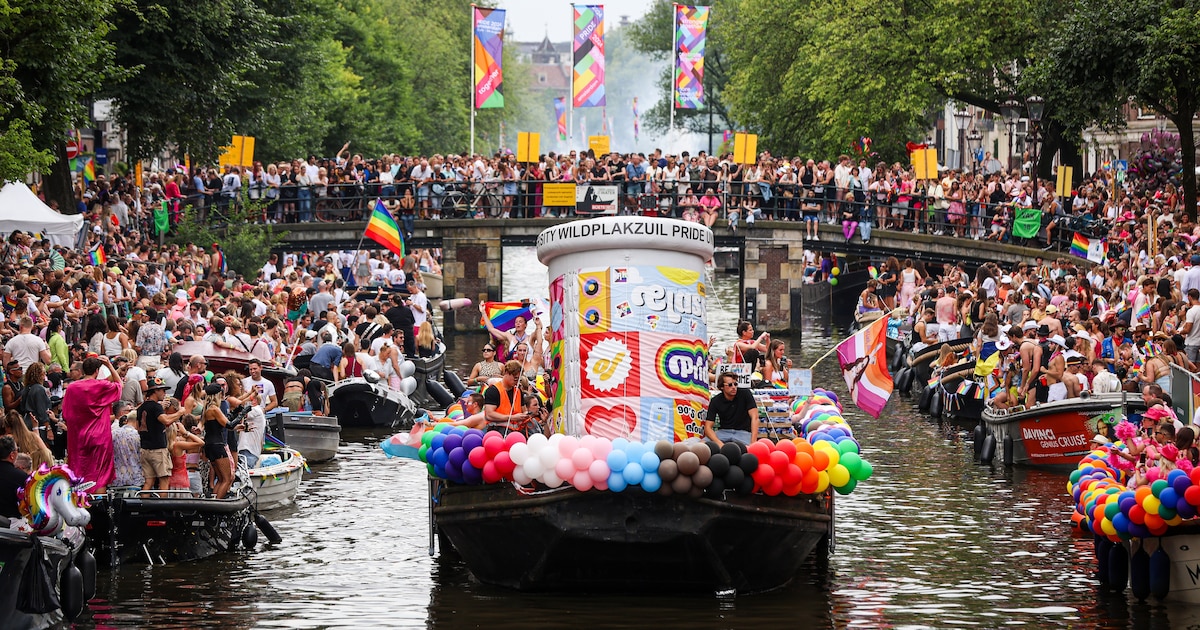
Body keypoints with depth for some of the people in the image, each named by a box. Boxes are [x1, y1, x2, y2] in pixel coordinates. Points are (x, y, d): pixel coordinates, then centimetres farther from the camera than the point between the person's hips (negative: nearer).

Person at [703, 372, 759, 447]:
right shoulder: (715, 401, -4)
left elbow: (754, 417, -12)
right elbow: (708, 427, -7)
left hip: (743, 432, -2)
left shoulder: (745, 394, -6)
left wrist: (753, 442, -26)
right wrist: (719, 443, -28)